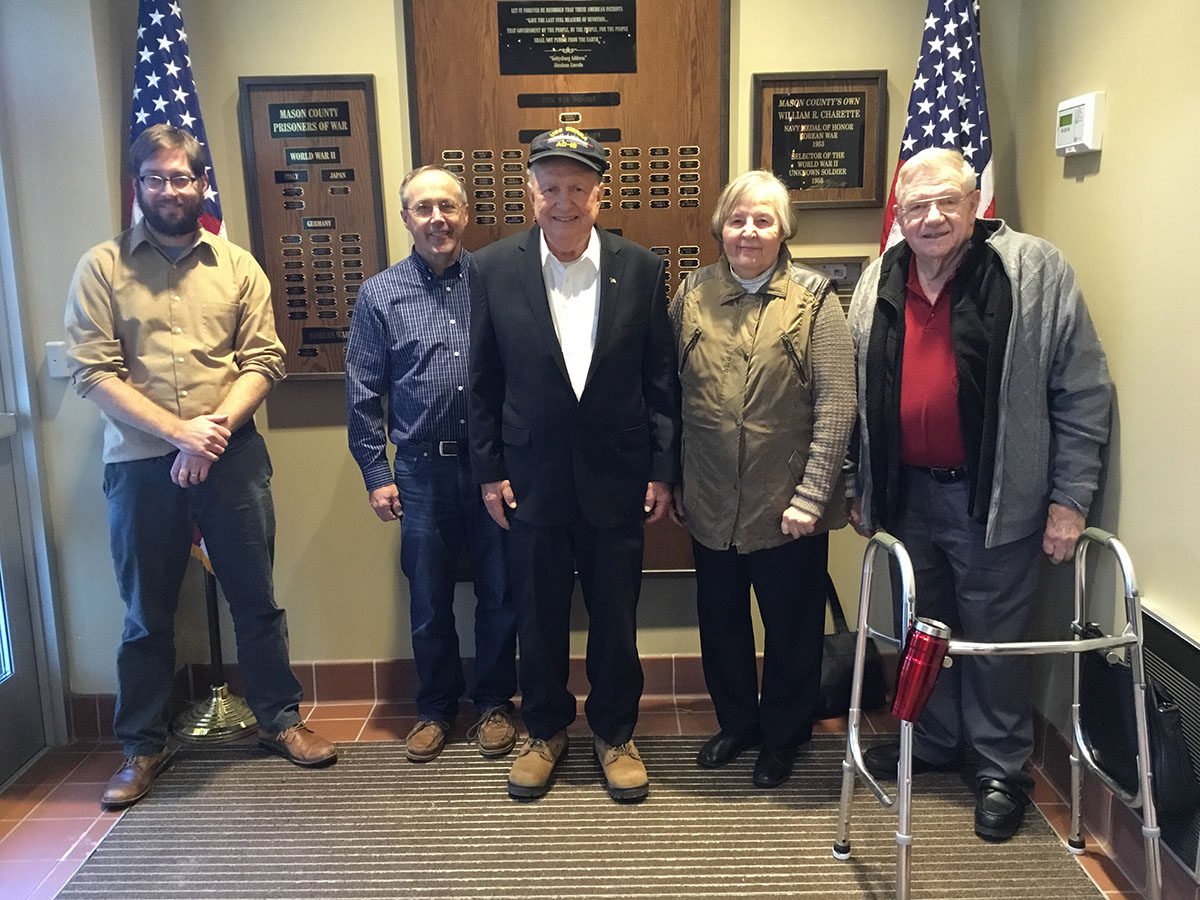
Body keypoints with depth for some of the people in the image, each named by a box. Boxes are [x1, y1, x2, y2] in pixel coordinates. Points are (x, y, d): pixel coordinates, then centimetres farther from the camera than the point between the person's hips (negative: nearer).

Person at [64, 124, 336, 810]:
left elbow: (262, 361, -1)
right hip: (140, 463, -1)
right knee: (147, 614, 12)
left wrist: (214, 430, -15)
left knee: (256, 598, 10)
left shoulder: (237, 266, 7)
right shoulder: (102, 268, 2)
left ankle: (281, 720, 27)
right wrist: (178, 429, -16)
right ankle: (144, 747, 28)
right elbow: (93, 371, -6)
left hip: (233, 457, 1)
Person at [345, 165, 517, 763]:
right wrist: (376, 474, 1)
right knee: (429, 601, 12)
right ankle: (436, 707, 32)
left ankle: (493, 703, 29)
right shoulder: (380, 295, 2)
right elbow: (362, 394, 5)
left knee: (499, 595, 9)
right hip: (423, 470, 1)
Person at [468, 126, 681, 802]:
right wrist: (489, 470, 0)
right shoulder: (495, 268, -3)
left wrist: (664, 471, -2)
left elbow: (662, 378, 0)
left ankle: (615, 733, 34)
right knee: (539, 617, 14)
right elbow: (483, 380, 2)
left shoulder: (641, 269, -3)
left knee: (616, 618, 12)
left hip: (616, 479, 0)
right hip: (532, 479, 0)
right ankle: (545, 730, 36)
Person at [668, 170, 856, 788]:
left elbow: (837, 403, -11)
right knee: (720, 621, 17)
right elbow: (669, 393, 5)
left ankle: (782, 736, 36)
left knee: (792, 627, 13)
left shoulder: (813, 298, -7)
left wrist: (811, 495, -15)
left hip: (787, 505, -3)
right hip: (711, 504, 3)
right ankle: (735, 721, 41)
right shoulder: (691, 295, 3)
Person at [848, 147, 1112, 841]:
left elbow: (1084, 392, -8)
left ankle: (1004, 770, 28)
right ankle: (935, 743, 39)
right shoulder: (880, 283, 5)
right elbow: (860, 397, 12)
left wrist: (1071, 498, -11)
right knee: (922, 630, 18)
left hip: (996, 499, -4)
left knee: (995, 640, 7)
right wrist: (860, 488, 13)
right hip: (908, 493, 5)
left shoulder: (1035, 271, -9)